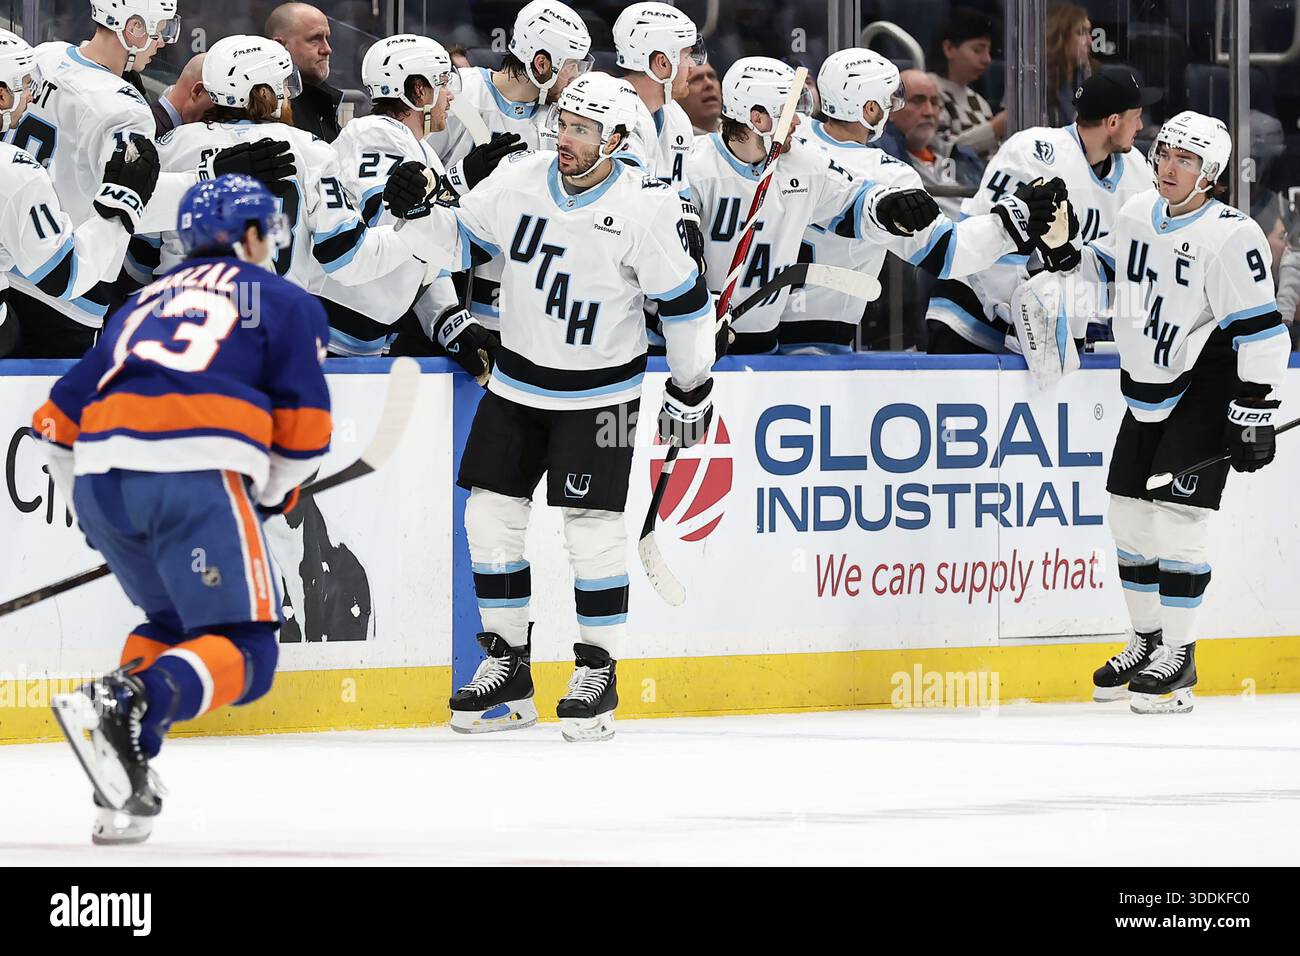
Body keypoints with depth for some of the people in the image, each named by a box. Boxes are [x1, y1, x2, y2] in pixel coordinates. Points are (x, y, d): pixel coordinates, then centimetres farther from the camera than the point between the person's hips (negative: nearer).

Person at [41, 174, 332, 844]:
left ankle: (124, 788, 6)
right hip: (195, 478, -6)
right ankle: (127, 705, -32)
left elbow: (60, 416, 28)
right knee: (243, 655, -3)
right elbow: (303, 432, 10)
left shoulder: (143, 304, 31)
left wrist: (96, 516, 38)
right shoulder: (283, 300, 17)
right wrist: (271, 500, 27)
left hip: (98, 477, 6)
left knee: (174, 623, 26)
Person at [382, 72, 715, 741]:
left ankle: (598, 673, 5)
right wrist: (418, 209, -10)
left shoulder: (644, 209, -17)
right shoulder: (518, 179, -6)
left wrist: (691, 392, -2)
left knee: (592, 527, -9)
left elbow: (683, 300, -7)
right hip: (515, 379, 5)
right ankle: (508, 668, 14)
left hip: (599, 391, -5)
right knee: (491, 517, 3)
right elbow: (463, 237, 10)